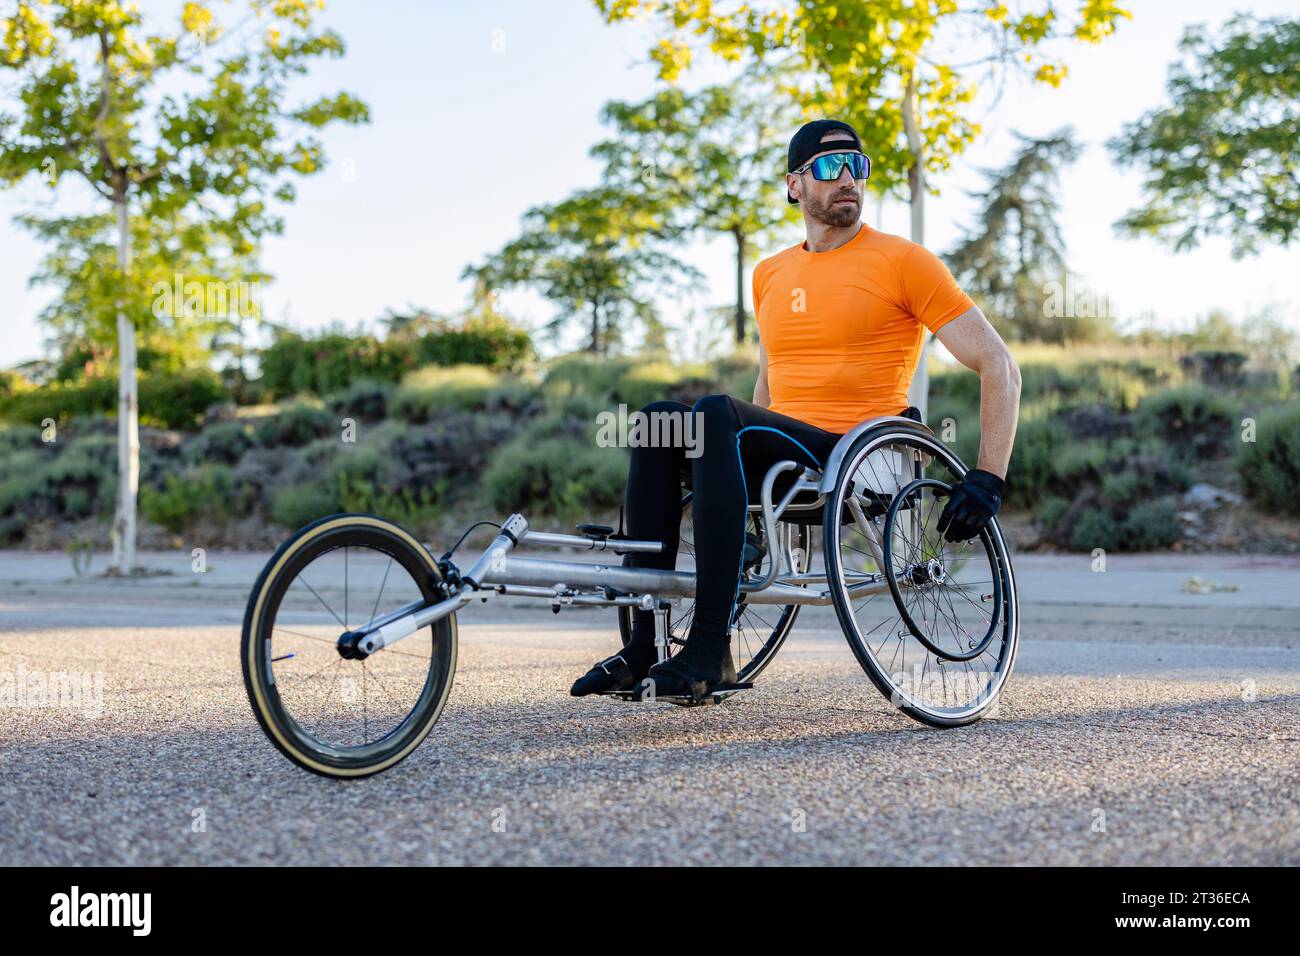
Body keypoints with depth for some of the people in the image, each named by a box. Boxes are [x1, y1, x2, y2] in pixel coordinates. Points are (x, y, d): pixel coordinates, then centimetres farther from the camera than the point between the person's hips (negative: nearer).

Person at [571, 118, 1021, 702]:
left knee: (717, 411, -31)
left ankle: (710, 649, -36)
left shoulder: (903, 261, 1)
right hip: (783, 464, 6)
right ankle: (642, 647, -24)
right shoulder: (771, 275, 19)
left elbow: (999, 367, -1)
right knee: (659, 418, -21)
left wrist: (989, 478, -10)